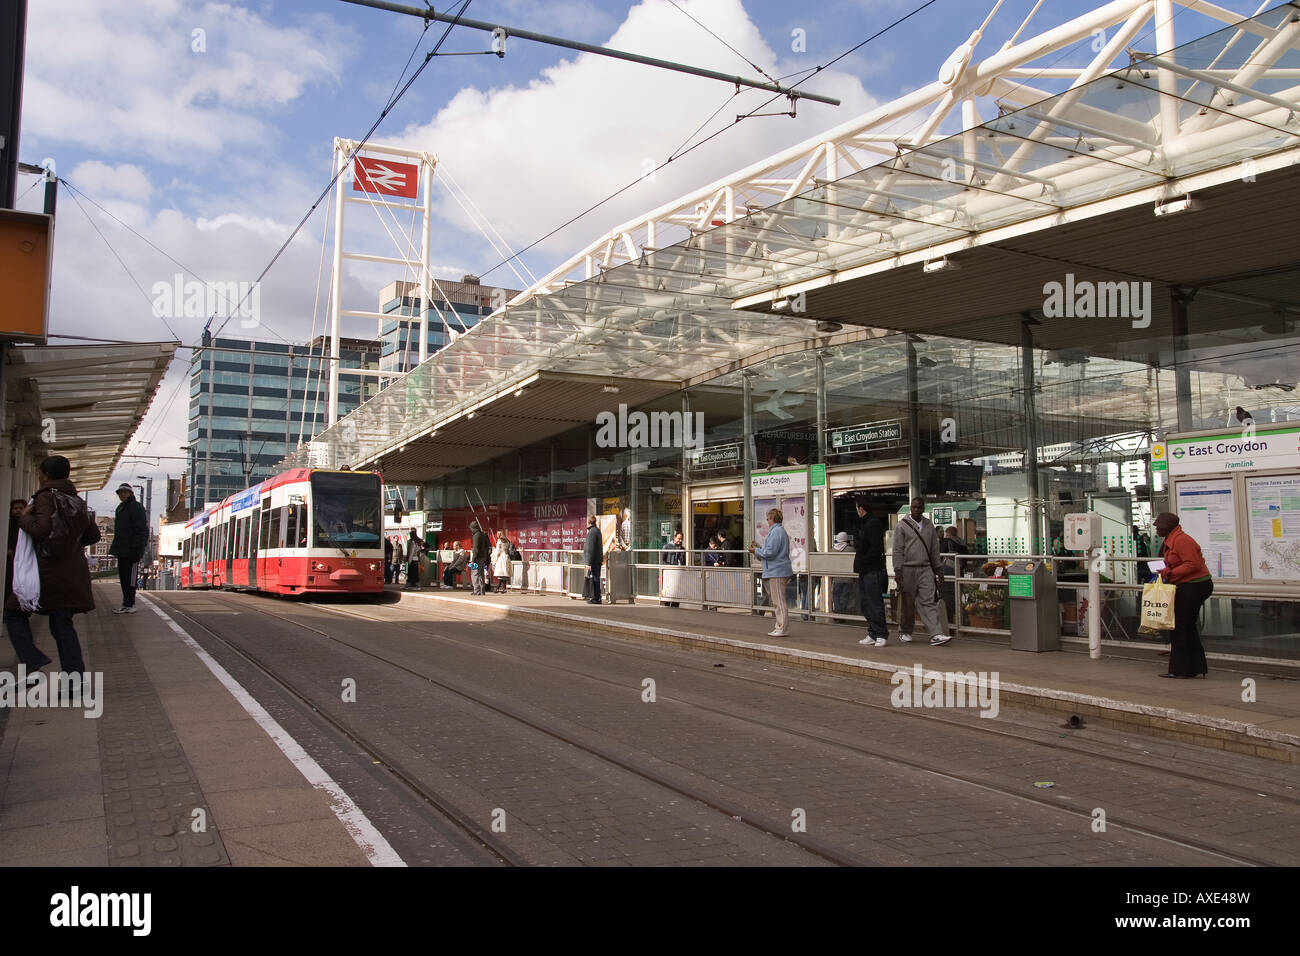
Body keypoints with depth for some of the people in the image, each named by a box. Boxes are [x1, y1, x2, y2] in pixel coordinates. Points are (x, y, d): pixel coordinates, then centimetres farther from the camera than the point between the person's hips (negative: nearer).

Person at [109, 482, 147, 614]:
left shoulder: (136, 507, -9)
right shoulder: (120, 508, 20)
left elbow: (141, 530, -16)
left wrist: (136, 549, -23)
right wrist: (116, 547, 20)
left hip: (131, 549, -10)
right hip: (122, 550, 10)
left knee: (130, 577, -8)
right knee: (123, 576, 12)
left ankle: (129, 605, -6)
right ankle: (127, 604, 18)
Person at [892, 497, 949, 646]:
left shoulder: (929, 526, 13)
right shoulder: (902, 526, 0)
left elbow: (934, 550, 17)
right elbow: (897, 550, -4)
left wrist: (939, 570, 14)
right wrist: (898, 571, -11)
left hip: (926, 569, 3)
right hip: (908, 569, -3)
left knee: (929, 602, -6)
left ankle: (936, 635, -14)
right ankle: (904, 632, 22)